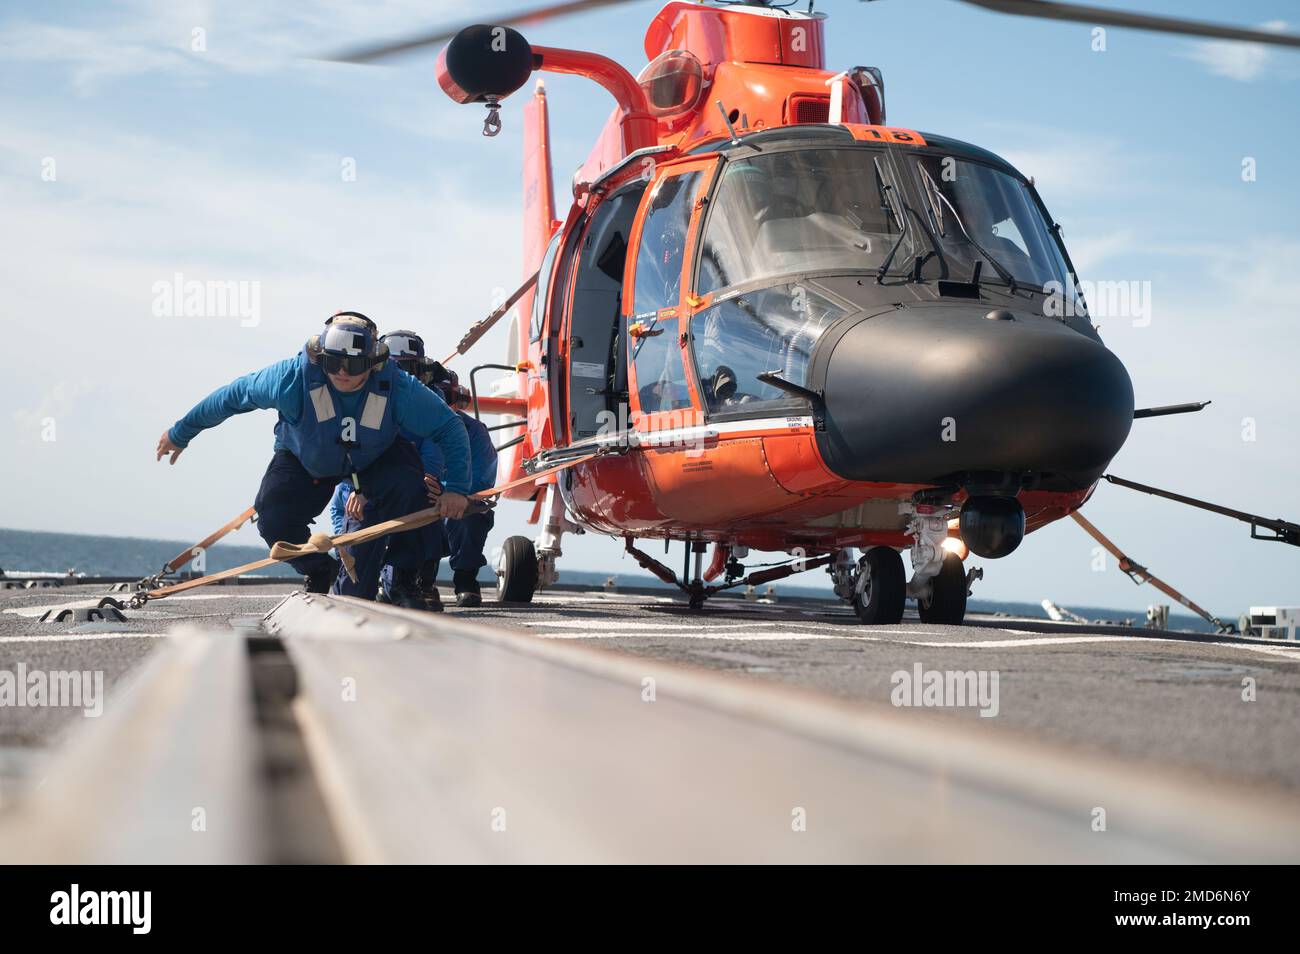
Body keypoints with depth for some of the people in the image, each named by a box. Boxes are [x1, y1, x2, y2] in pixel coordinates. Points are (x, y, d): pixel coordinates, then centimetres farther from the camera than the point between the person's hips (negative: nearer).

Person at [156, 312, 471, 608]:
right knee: (273, 519, -20)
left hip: (375, 458, 0)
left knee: (410, 489, -29)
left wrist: (456, 487, -30)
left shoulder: (397, 387, -34)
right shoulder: (294, 378, -36)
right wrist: (180, 434, -7)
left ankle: (404, 580, -7)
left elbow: (451, 427, -21)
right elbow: (232, 396, -19)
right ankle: (319, 573, 12)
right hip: (307, 459, 0)